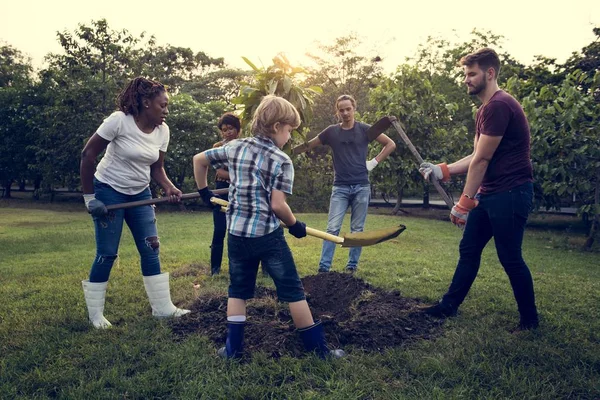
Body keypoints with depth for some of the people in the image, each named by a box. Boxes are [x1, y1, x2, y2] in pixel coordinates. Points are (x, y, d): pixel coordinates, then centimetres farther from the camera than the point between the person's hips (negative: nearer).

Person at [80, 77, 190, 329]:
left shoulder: (162, 130, -4)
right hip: (108, 191, -5)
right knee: (107, 253, -2)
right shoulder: (119, 120, -20)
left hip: (140, 194, 6)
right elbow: (88, 154, -16)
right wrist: (89, 197, -16)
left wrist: (169, 188, -18)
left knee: (151, 248, 3)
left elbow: (157, 168, 3)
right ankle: (95, 313, 16)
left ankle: (162, 307, 12)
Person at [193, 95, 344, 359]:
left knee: (238, 290, 19)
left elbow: (198, 160, 15)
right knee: (293, 290, 6)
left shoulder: (235, 147, 6)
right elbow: (277, 205, -15)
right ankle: (317, 347, 16)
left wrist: (204, 192, 28)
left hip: (237, 235, 5)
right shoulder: (282, 161, -10)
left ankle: (233, 348, 20)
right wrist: (296, 225, 3)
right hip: (268, 236, -4)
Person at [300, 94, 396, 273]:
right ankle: (324, 267, -2)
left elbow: (391, 144, 6)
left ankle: (352, 266, 17)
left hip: (361, 187, 0)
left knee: (357, 229, 6)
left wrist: (374, 162, -1)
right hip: (340, 187, 0)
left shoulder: (364, 129, 1)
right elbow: (308, 145, 12)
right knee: (332, 228, -5)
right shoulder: (331, 131, 4)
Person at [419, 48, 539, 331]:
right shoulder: (486, 109, 14)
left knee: (510, 258, 0)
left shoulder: (499, 105, -18)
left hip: (510, 193, -10)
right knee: (468, 250, 13)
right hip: (488, 193, 10)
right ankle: (449, 306, 24)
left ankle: (530, 319, 19)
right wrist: (442, 170, 5)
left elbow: (481, 160, -19)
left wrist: (465, 202, -15)